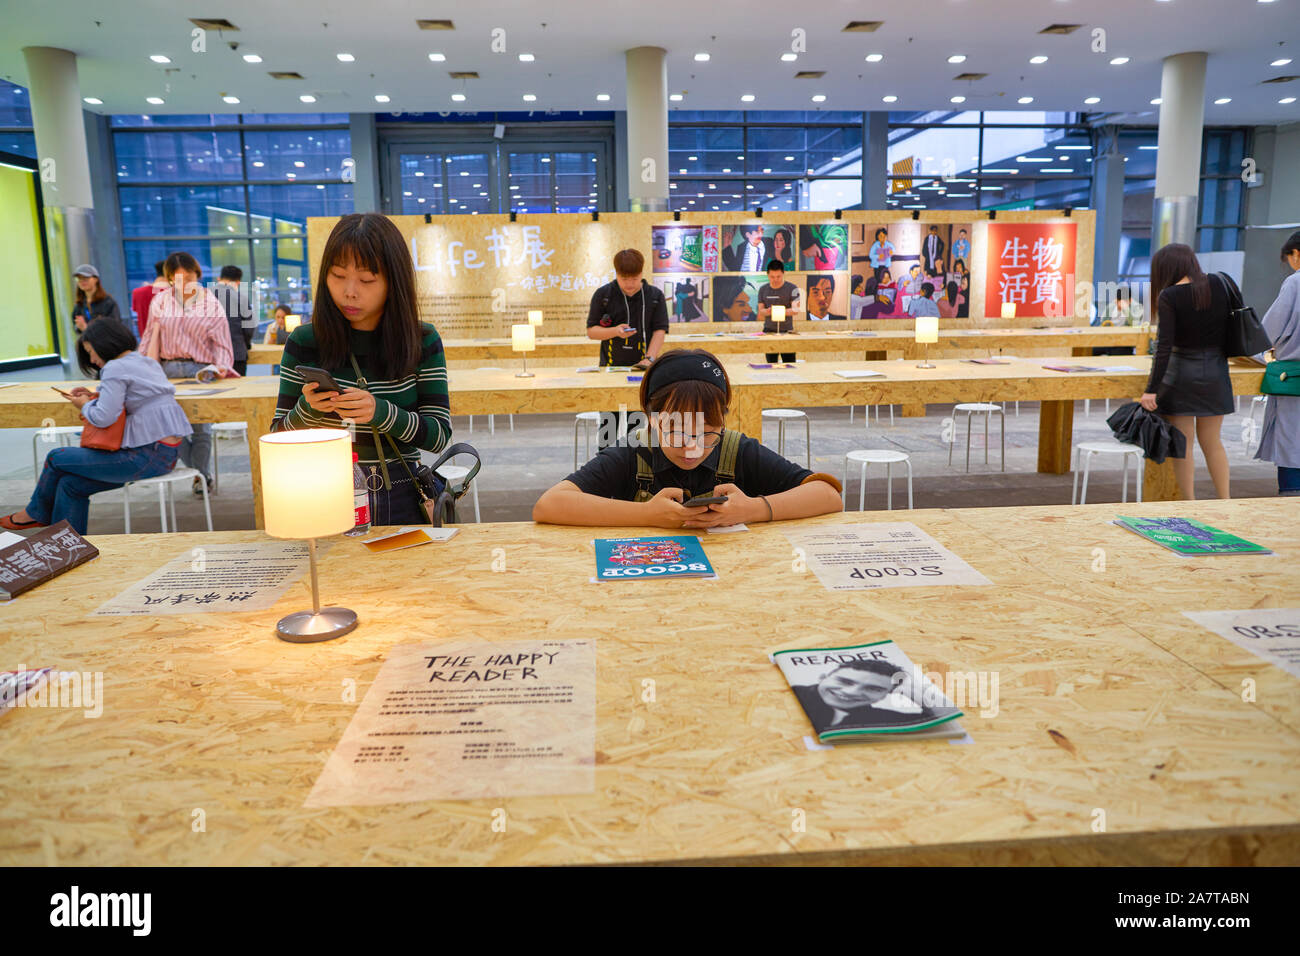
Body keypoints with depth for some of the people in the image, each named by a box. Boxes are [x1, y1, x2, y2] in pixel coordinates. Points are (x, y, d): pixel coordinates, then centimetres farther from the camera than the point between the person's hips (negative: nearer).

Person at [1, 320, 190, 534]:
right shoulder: (148, 362, 17)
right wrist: (96, 396, 17)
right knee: (71, 483, 12)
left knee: (57, 458, 7)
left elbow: (103, 418, -16)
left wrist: (85, 405, 4)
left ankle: (37, 514, 32)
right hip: (166, 453, 9)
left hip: (149, 456, -9)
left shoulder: (115, 368, -10)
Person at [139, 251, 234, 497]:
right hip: (167, 370, 2)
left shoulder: (211, 304, 5)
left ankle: (202, 476, 16)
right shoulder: (160, 302, 10)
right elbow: (151, 336, 13)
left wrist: (222, 366, -16)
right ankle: (202, 472, 14)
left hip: (200, 370, -2)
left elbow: (221, 343, 1)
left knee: (201, 427, -1)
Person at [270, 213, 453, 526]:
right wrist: (308, 409, -13)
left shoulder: (422, 341, 2)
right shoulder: (304, 342, 3)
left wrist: (381, 413, -19)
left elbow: (439, 434, -3)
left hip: (402, 502, 0)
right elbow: (279, 436, 7)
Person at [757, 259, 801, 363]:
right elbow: (760, 311, 6)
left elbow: (795, 309, -12)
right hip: (768, 331, 3)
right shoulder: (763, 289, 8)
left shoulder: (792, 288, -4)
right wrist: (767, 311, -19)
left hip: (787, 331, -3)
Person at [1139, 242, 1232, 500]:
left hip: (1182, 372, -5)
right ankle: (1225, 503, 20)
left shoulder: (1169, 297, -12)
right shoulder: (1219, 285, 2)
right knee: (1211, 441, 17)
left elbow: (1164, 346, -17)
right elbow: (1230, 331, 9)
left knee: (1183, 444, 4)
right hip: (1216, 372, 5)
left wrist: (1151, 389, -17)